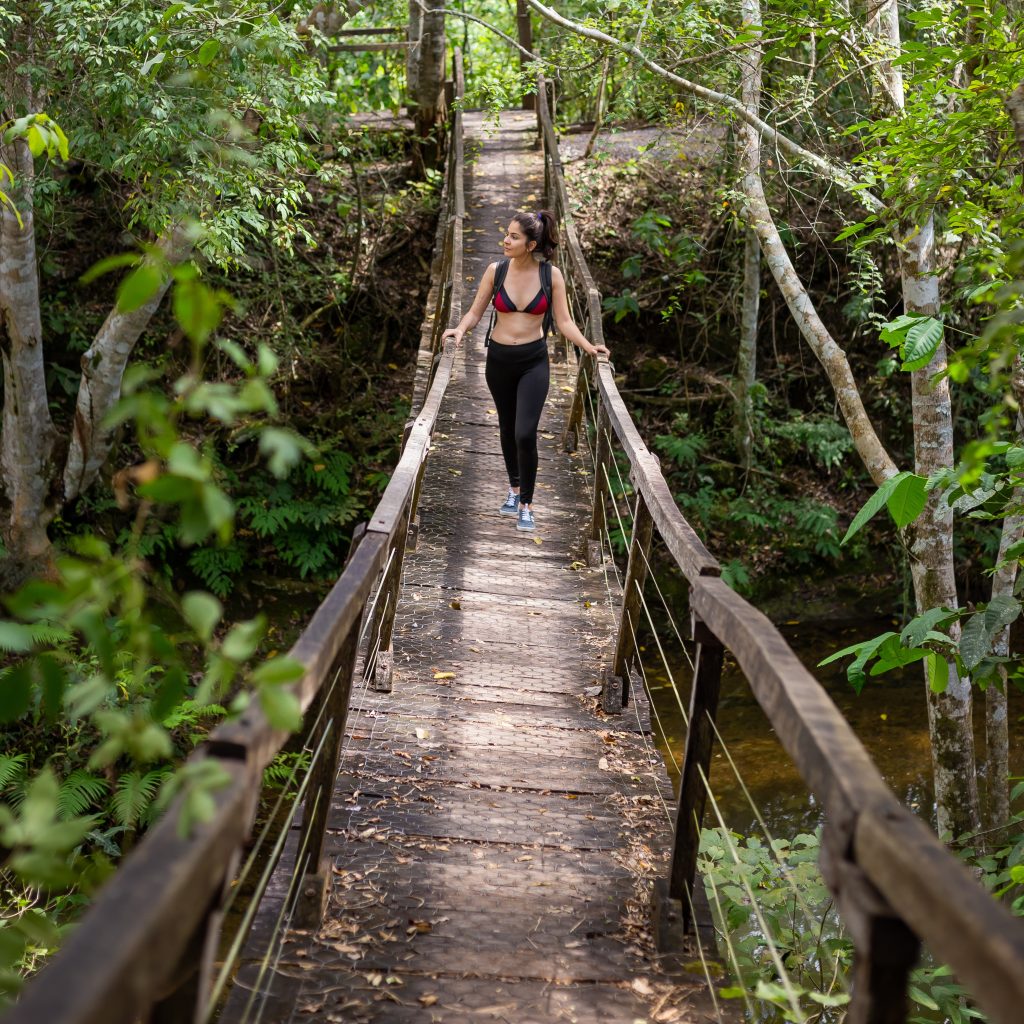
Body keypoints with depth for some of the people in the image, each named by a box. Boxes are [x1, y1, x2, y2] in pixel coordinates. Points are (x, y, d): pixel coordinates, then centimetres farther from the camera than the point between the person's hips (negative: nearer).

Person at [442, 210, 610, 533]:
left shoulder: (551, 275, -8)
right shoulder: (496, 271, -5)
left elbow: (564, 321, -4)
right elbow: (474, 312, 0)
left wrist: (587, 346, -17)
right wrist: (460, 329, -20)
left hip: (534, 361, -2)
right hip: (499, 360, 2)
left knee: (525, 433, -14)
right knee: (508, 428, 17)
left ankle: (526, 505, 1)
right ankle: (514, 490, 38)